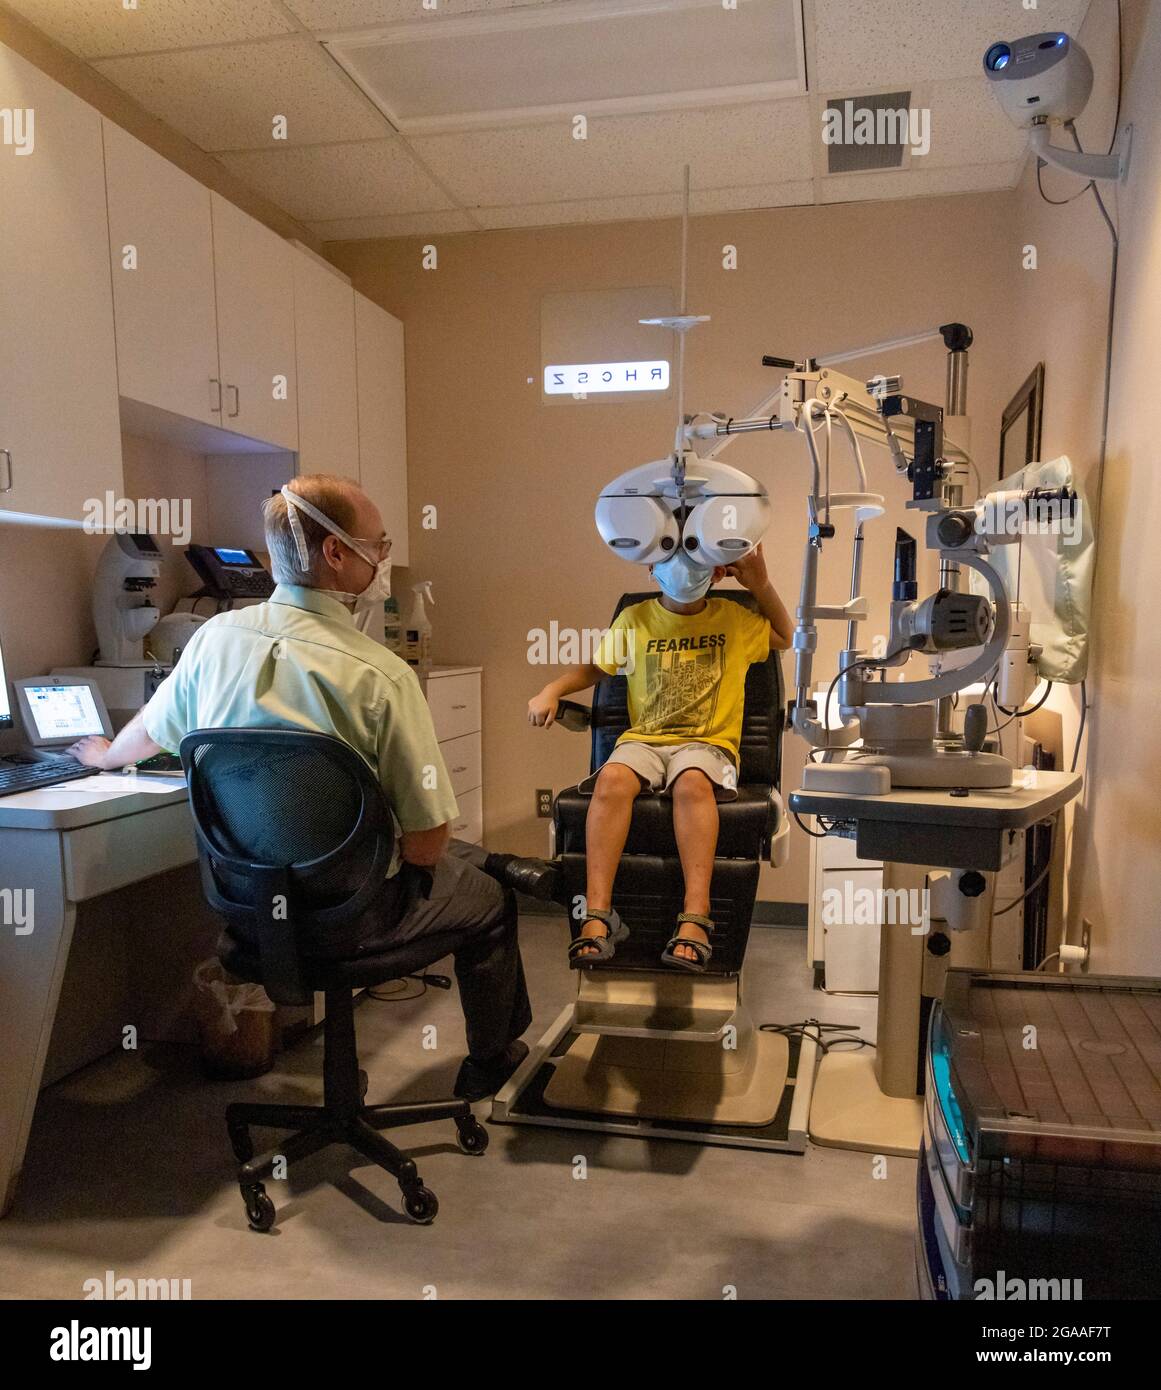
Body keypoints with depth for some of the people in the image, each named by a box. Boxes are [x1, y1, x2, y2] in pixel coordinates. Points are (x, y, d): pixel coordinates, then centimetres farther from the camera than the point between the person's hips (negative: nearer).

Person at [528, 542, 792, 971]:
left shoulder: (734, 619, 13)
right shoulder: (634, 619, 12)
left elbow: (785, 638, 28)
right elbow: (594, 666, 20)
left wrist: (762, 586, 15)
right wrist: (551, 691, 2)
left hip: (707, 743, -1)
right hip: (643, 739, 1)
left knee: (693, 782, -38)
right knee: (612, 779, -34)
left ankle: (695, 920, -42)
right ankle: (597, 917, -35)